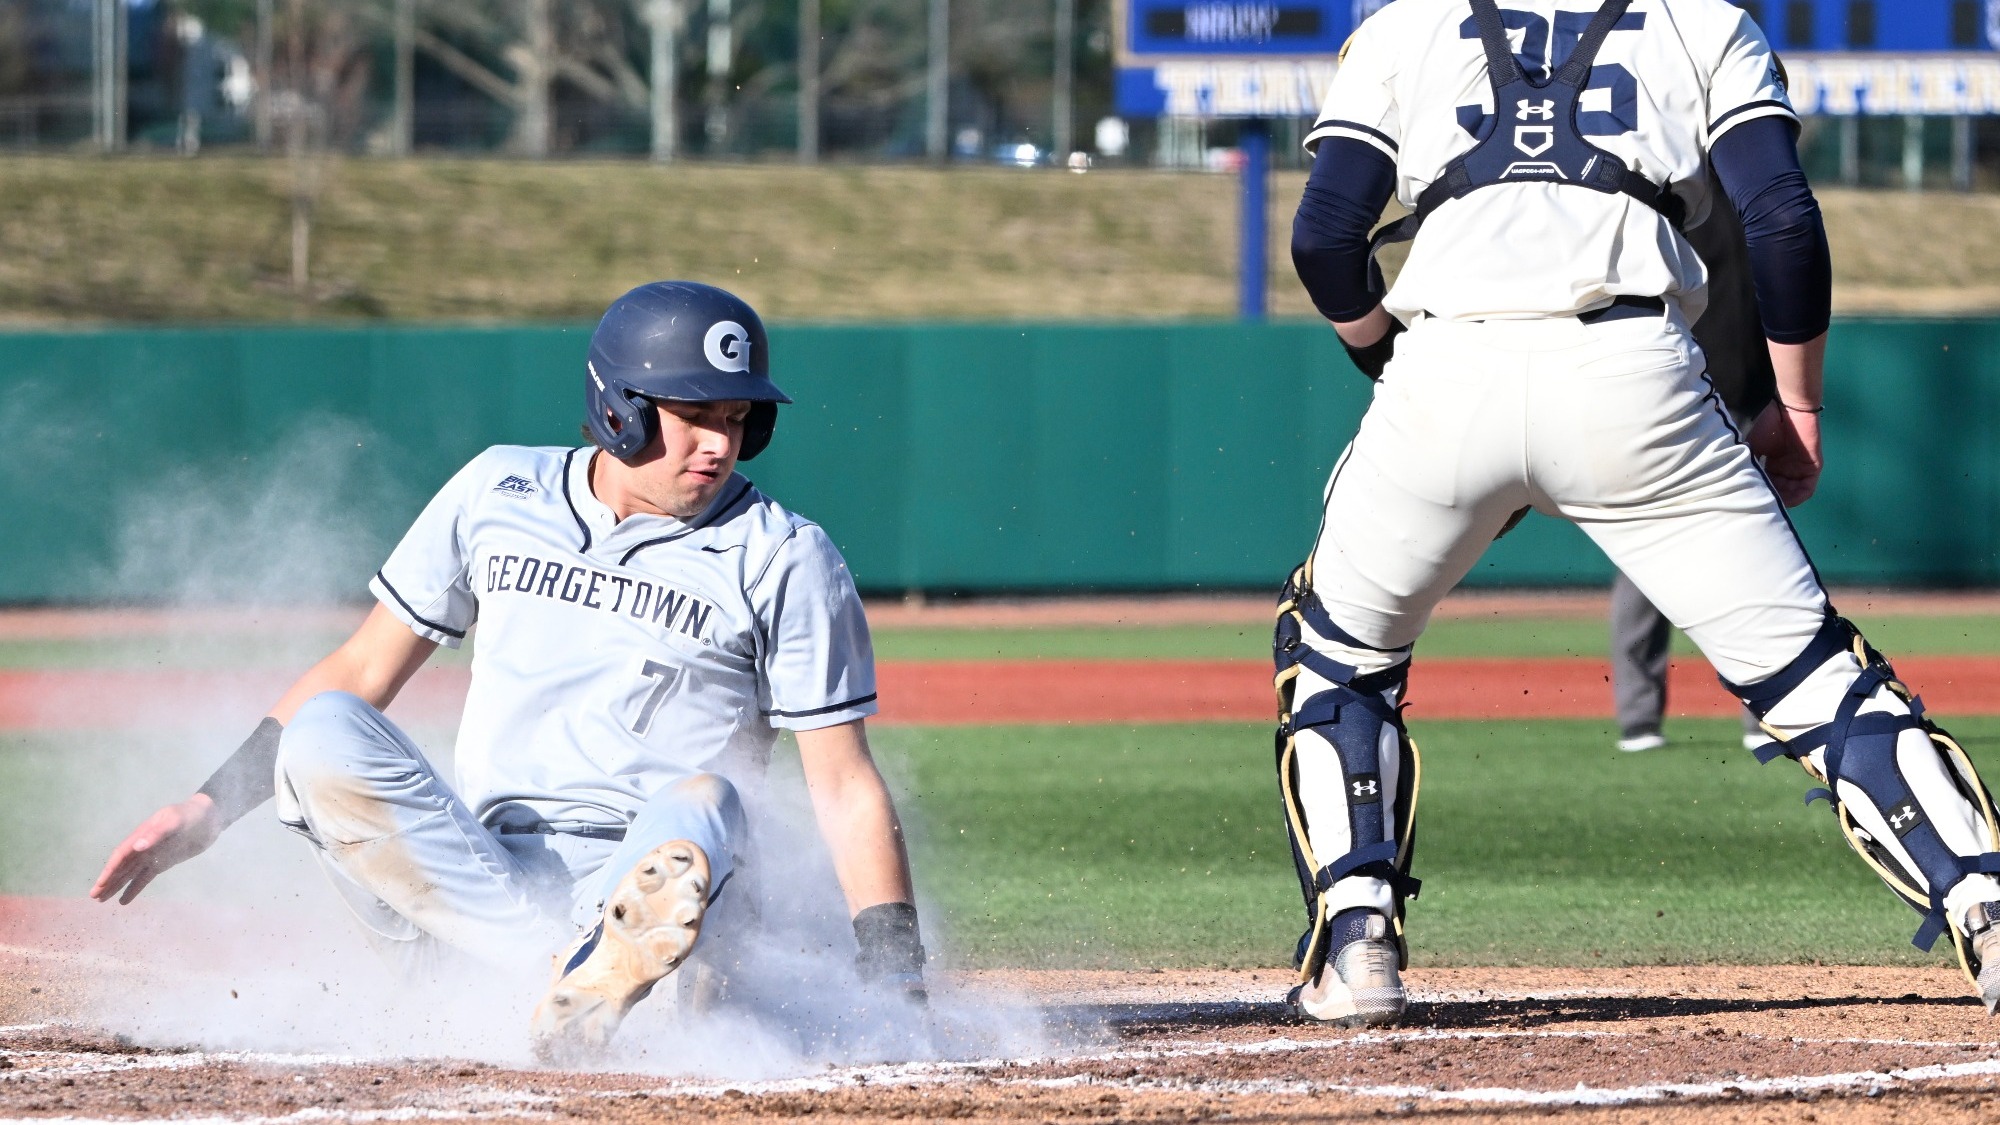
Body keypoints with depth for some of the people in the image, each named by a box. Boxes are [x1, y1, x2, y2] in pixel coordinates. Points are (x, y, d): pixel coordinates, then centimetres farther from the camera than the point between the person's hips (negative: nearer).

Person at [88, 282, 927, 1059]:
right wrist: (211, 805, 11)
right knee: (321, 733, -24)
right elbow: (361, 672, 18)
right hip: (472, 876, 3)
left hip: (633, 889, -3)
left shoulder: (785, 562, 1)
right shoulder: (497, 494, 11)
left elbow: (844, 787, -1)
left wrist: (899, 986, -10)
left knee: (699, 799, -34)